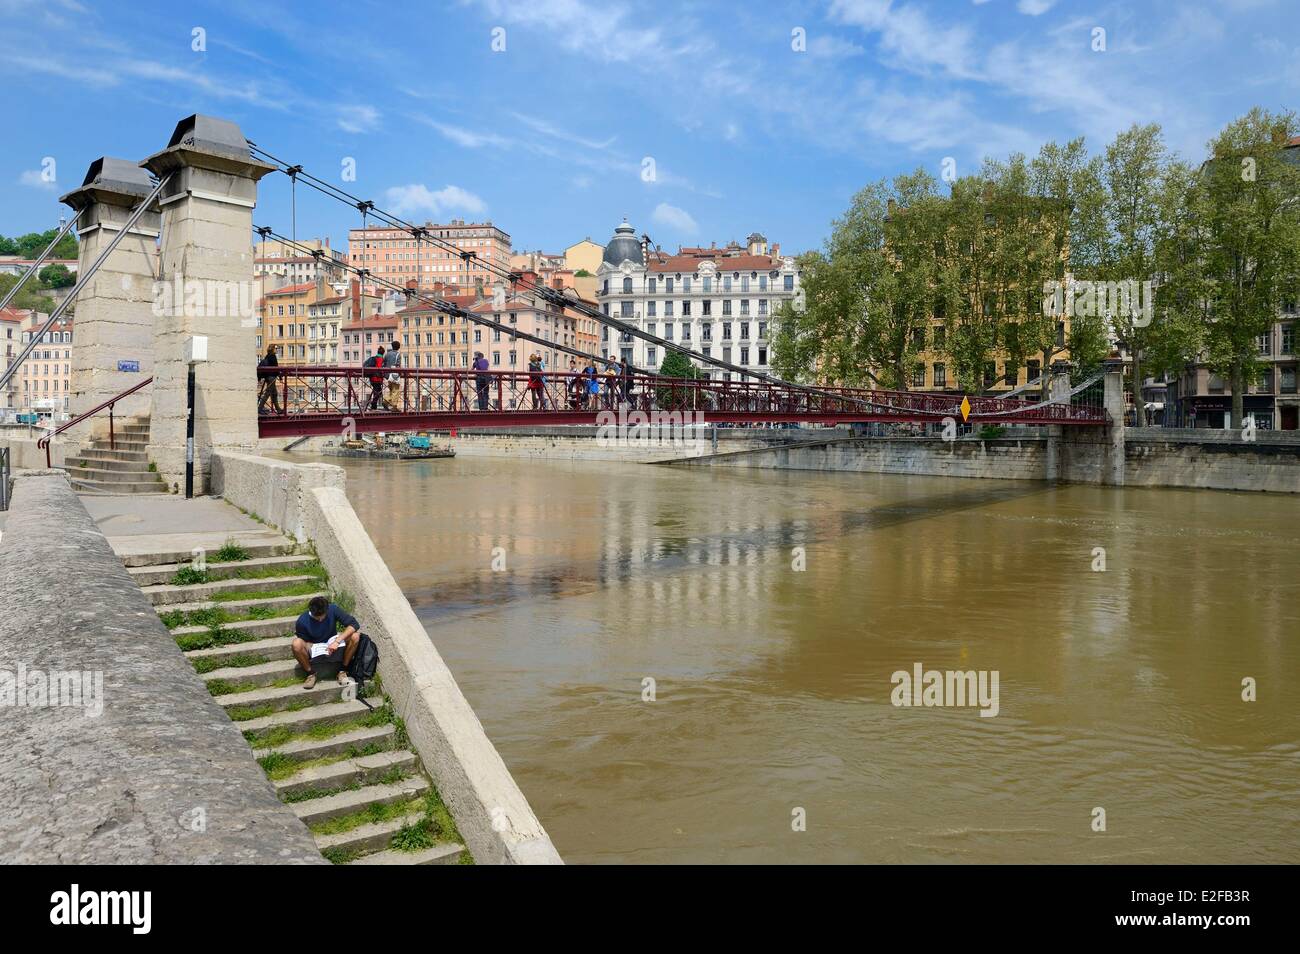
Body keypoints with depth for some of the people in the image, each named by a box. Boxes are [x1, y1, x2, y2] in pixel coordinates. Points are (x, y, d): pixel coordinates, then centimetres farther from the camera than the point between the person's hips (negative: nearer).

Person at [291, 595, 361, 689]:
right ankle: (311, 673, -10)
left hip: (332, 644, 1)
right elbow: (304, 642, -9)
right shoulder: (302, 621, -22)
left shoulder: (333, 609, -21)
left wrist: (337, 641, -36)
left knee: (355, 636, -27)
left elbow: (354, 624, -26)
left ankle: (342, 670, -10)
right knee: (296, 644, -34)